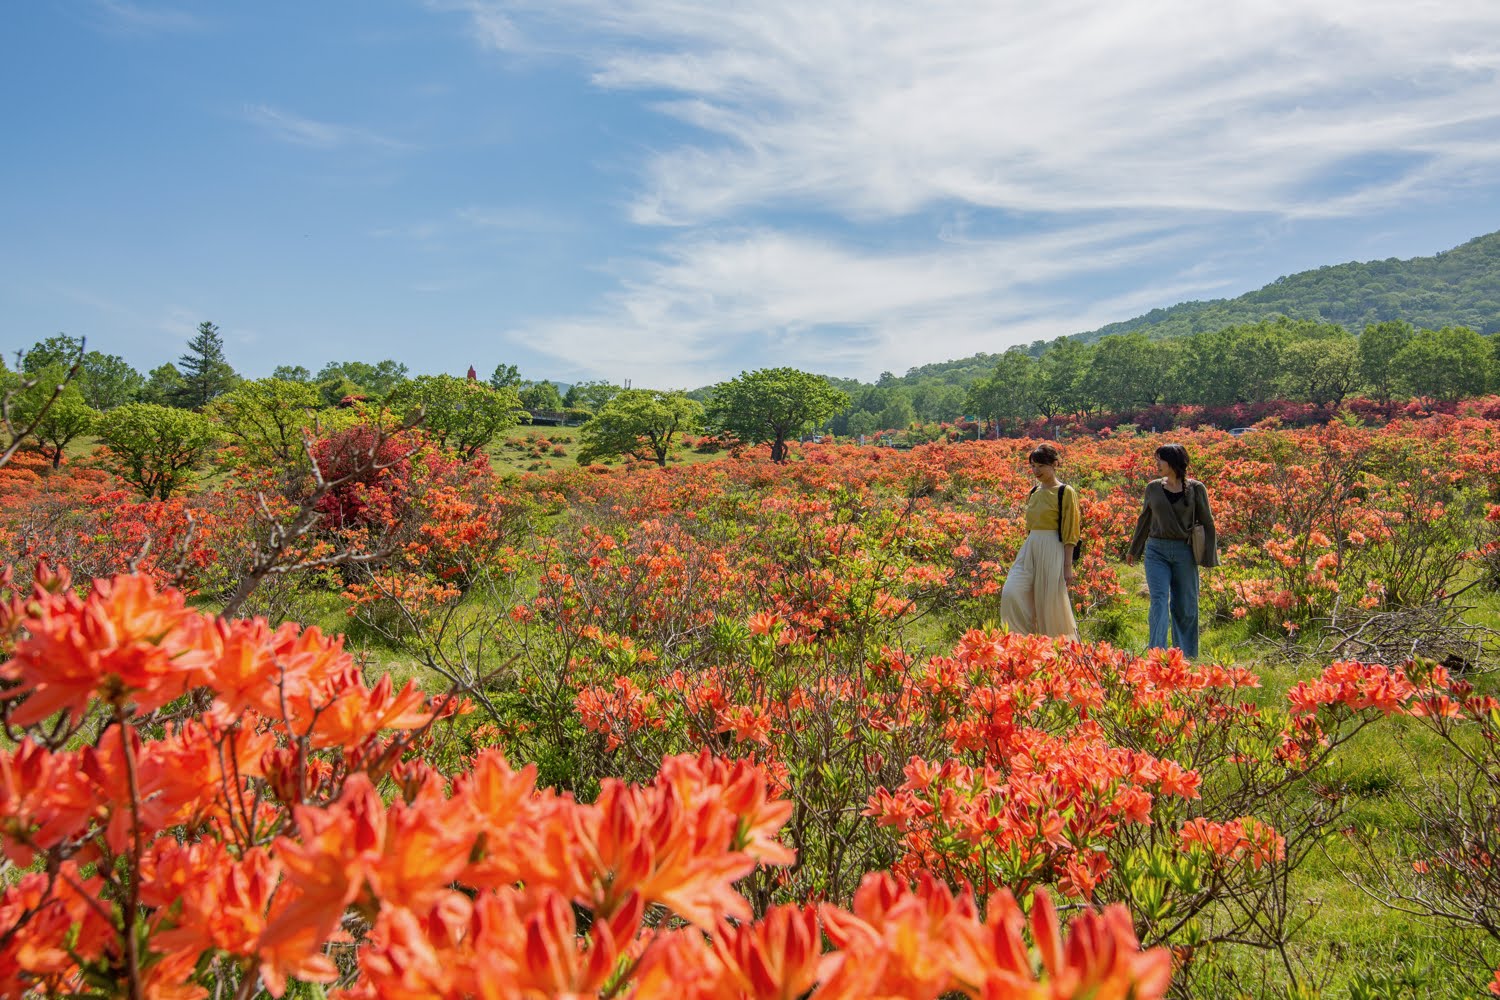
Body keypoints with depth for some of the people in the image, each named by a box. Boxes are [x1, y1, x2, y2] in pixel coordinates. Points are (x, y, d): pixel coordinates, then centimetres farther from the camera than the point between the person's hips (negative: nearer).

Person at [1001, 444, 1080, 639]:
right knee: (1011, 592, -10)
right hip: (1029, 549, 6)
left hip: (1052, 551, -6)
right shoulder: (1034, 492, 14)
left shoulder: (1066, 492, -6)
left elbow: (1070, 534, -8)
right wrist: (1024, 555, 19)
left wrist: (1068, 566, -12)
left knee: (1051, 602, -1)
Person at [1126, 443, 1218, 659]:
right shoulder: (1153, 487, 6)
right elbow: (1144, 519, 18)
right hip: (1157, 551, 1)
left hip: (1184, 552, -1)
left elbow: (1207, 523, 4)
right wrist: (1133, 550, 24)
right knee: (1159, 601, -11)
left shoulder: (1196, 489, 0)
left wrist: (1210, 557, -1)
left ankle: (1186, 656, 20)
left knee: (1185, 606, 6)